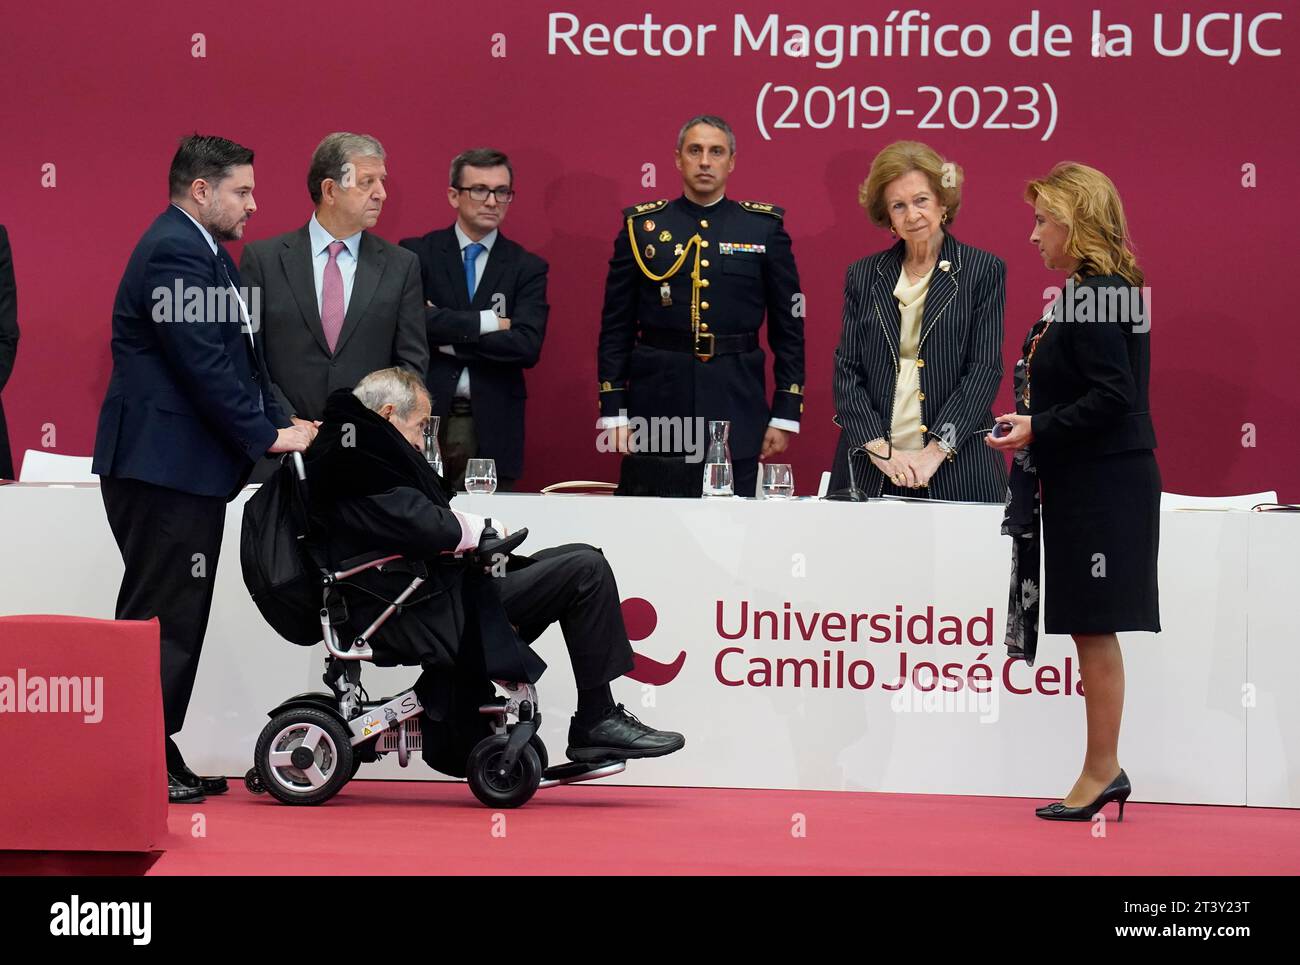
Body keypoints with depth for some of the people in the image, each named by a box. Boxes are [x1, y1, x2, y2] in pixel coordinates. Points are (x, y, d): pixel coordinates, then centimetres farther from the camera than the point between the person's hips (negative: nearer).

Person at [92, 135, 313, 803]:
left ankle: (161, 757, 18)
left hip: (184, 471, 11)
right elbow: (204, 364, -20)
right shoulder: (174, 253, -16)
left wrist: (279, 423, 8)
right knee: (161, 621, -7)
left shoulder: (199, 251, 19)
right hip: (165, 471, -11)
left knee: (178, 621, 13)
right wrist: (266, 437, -13)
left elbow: (237, 357, 20)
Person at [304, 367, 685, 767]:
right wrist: (486, 530, -6)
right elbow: (426, 529, -23)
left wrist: (472, 529, 3)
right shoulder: (361, 458, -15)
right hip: (421, 618, -11)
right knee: (586, 570, -12)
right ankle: (596, 723, -5)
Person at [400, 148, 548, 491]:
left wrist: (447, 338, -8)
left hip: (491, 427, 1)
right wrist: (485, 322, -11)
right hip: (424, 418, -1)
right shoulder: (418, 253, 5)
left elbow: (527, 346, -7)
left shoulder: (527, 267, 7)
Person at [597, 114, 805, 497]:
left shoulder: (765, 228, 6)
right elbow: (616, 329, 6)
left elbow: (789, 329, 6)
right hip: (656, 407, 0)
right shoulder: (641, 226, 6)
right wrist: (614, 413, 0)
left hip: (736, 410, 0)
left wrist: (785, 416, 1)